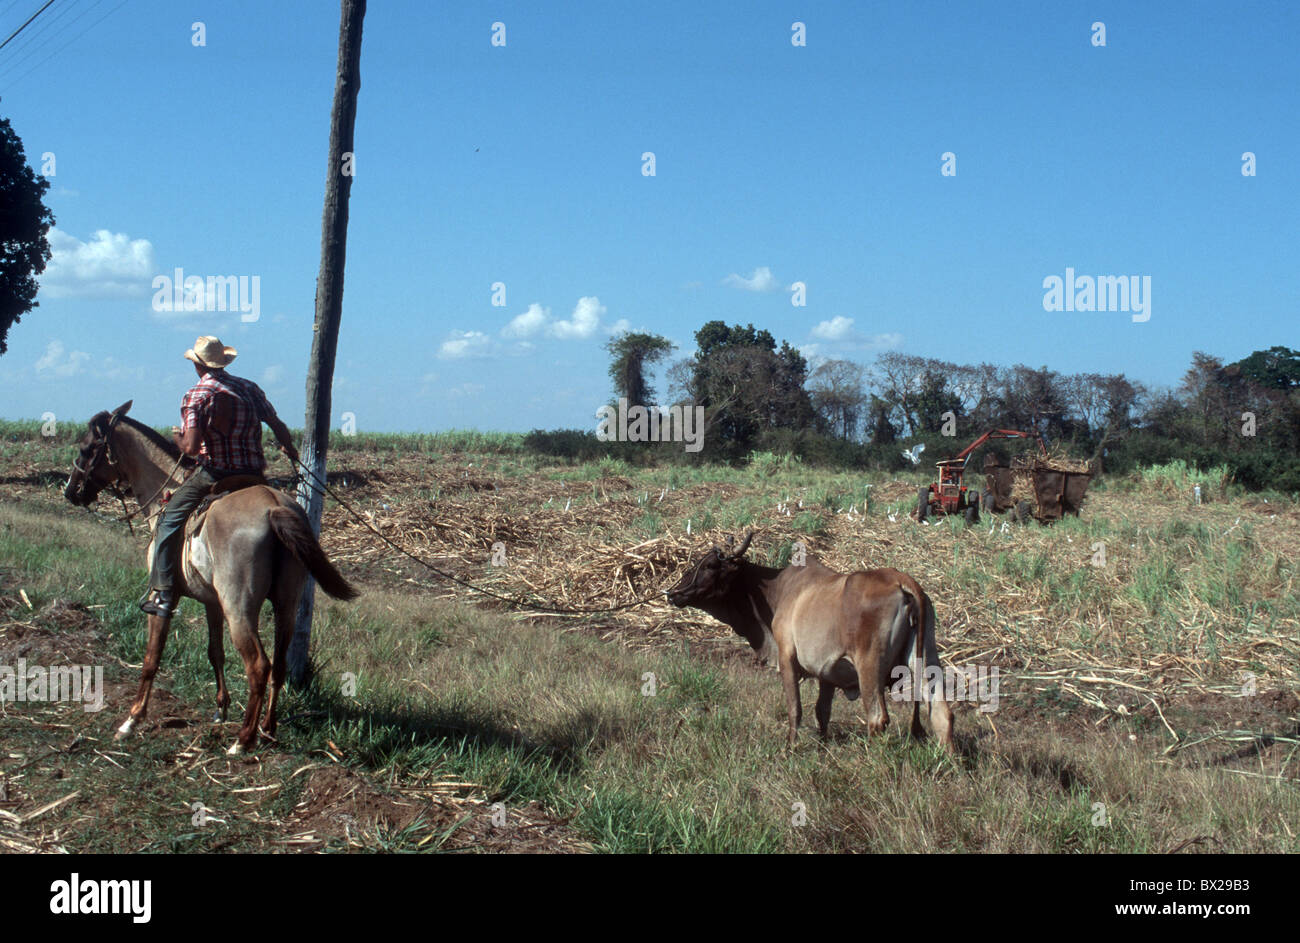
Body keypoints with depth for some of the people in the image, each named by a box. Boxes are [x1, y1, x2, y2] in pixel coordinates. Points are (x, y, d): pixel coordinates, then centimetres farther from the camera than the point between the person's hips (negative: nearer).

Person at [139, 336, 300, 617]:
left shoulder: (196, 395, -8)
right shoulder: (250, 388, 7)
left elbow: (191, 448, -16)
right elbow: (278, 426, 12)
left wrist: (177, 437, 7)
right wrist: (290, 450, 32)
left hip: (213, 474, -4)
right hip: (254, 475, 4)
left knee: (169, 520, 9)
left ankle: (162, 594, 2)